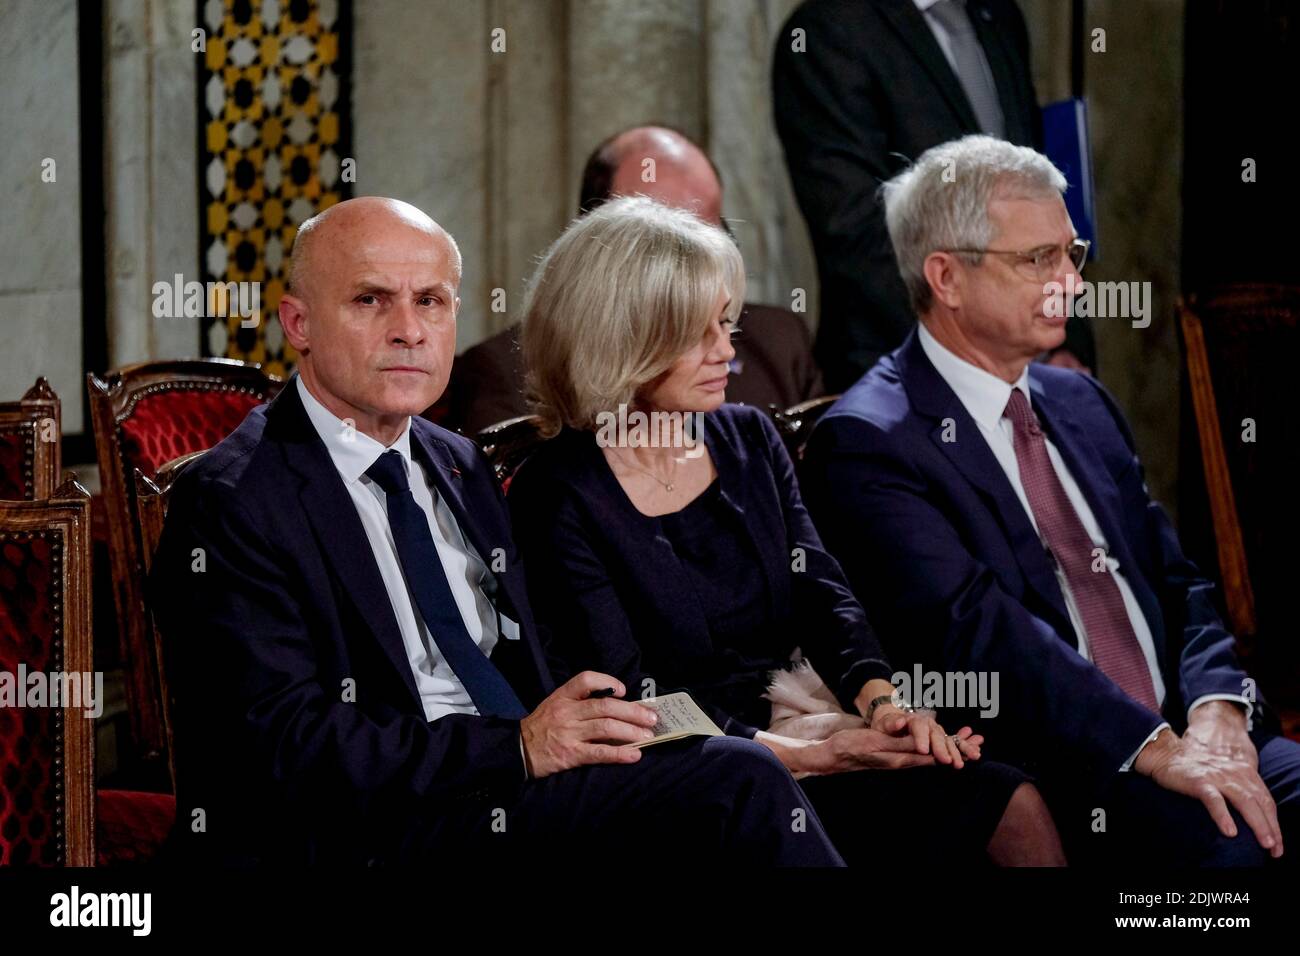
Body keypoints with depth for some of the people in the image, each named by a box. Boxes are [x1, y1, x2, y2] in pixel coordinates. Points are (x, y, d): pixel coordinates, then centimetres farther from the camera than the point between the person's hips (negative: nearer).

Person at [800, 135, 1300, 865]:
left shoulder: (1081, 404, 21)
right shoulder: (868, 441, -4)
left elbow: (1178, 583, 17)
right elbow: (974, 629, -15)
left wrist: (1215, 711, -4)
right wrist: (1154, 749, -22)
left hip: (1185, 731, 7)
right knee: (1223, 839, -31)